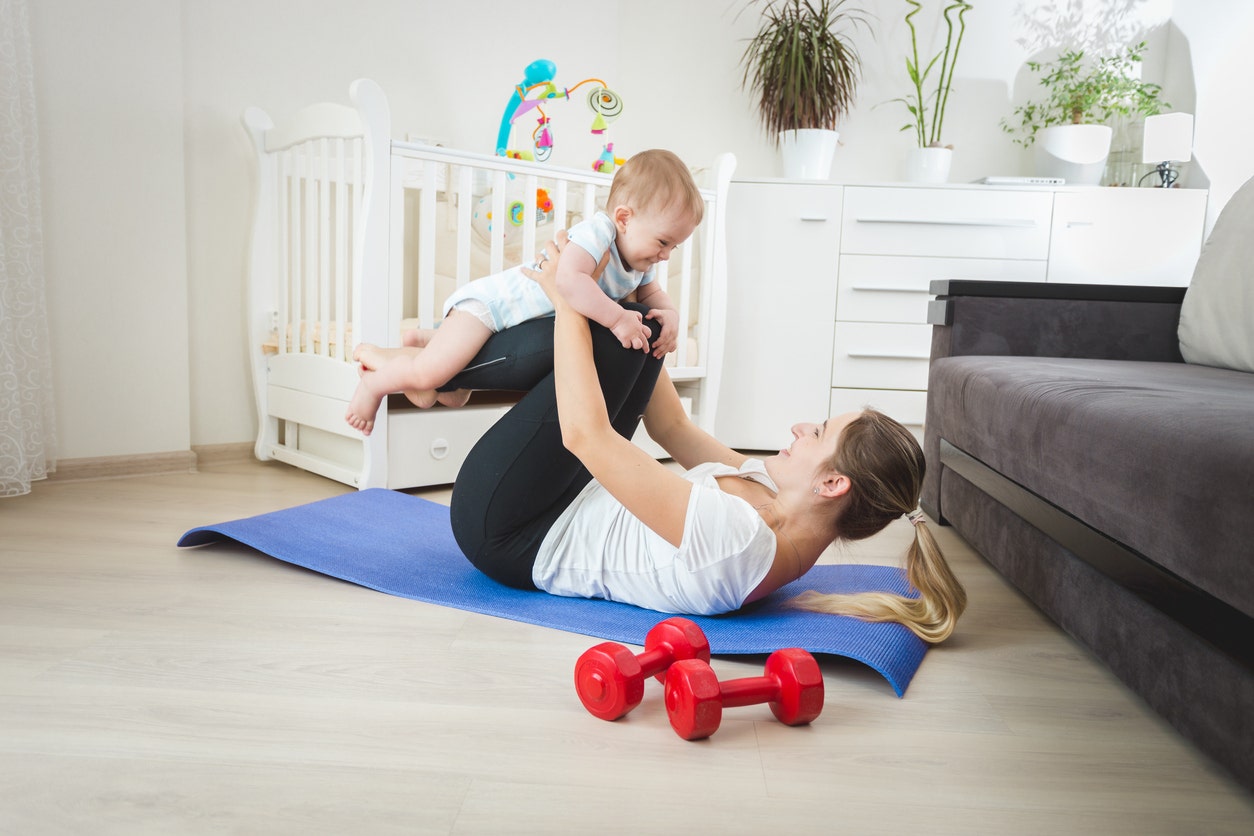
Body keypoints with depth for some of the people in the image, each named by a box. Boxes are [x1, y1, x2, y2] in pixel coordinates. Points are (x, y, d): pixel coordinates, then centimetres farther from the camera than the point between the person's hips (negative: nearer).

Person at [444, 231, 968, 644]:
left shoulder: (734, 536, -38)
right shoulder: (781, 500, -9)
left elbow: (584, 432, -38)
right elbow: (674, 429, 3)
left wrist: (567, 301, -25)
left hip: (509, 537, -8)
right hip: (578, 506, 8)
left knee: (618, 333, -19)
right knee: (633, 335, 3)